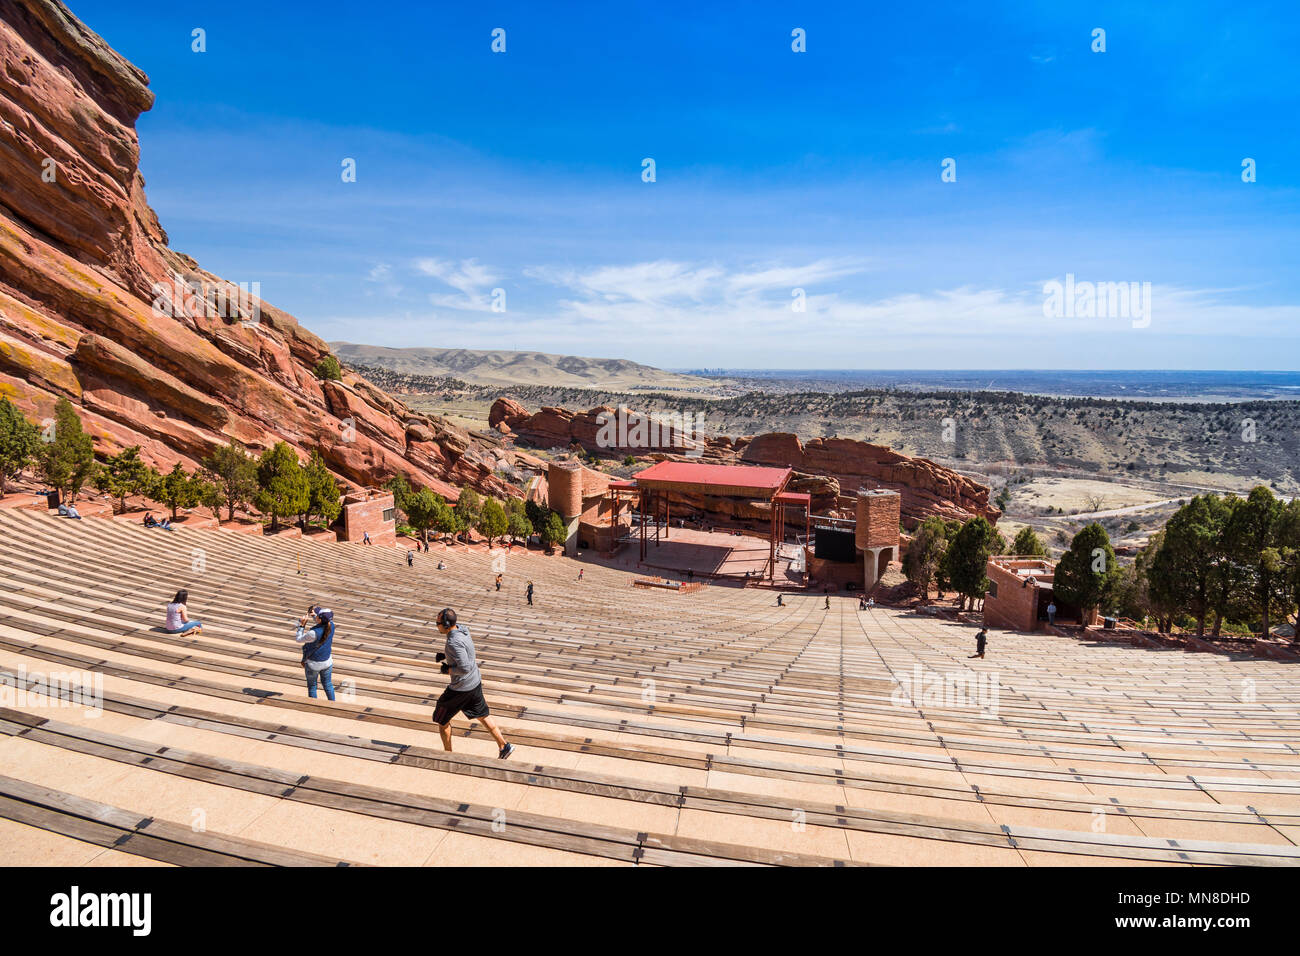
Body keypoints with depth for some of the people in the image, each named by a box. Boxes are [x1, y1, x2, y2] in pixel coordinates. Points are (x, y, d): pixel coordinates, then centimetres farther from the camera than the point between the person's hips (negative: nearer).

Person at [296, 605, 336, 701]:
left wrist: (302, 626, -14)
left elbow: (298, 639, -16)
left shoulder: (314, 633, -33)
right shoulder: (331, 625, -17)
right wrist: (314, 615, -4)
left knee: (312, 686, 18)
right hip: (327, 662, 5)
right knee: (327, 684, 23)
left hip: (313, 664, -5)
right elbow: (323, 623, 9)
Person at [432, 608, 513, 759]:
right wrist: (442, 655, 5)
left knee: (441, 719, 12)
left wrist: (447, 669, -16)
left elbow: (465, 668, -32)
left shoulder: (454, 642, -29)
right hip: (475, 681, 9)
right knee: (482, 715, 20)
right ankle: (504, 746, 21)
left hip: (461, 687, -9)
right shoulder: (461, 629, -1)